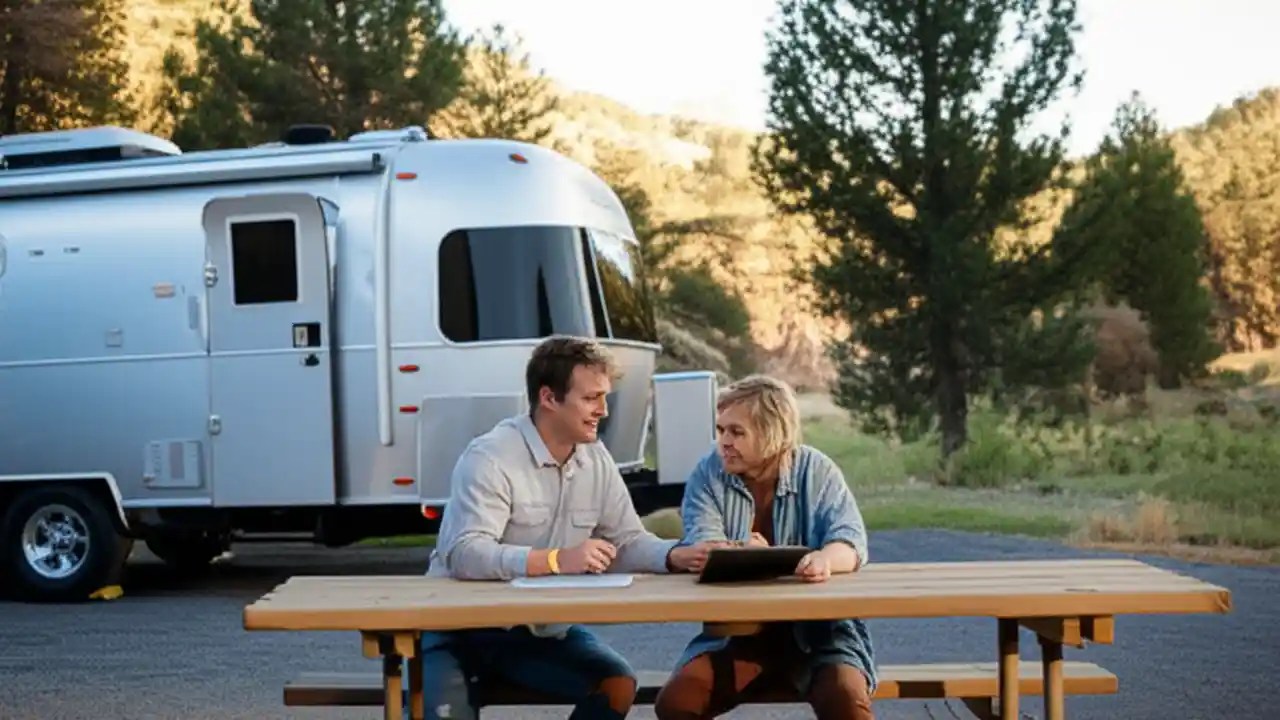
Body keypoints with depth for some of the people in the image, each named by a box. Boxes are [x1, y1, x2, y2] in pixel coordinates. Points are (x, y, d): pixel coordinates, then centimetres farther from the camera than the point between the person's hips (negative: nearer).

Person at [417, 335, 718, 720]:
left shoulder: (597, 460, 2)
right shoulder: (490, 457, -20)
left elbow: (627, 542, 4)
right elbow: (464, 554, -31)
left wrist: (679, 555, -17)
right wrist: (557, 559, -40)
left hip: (540, 628, 6)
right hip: (463, 627, -6)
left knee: (617, 684, -14)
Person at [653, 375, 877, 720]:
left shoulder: (816, 471, -1)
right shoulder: (708, 474, 2)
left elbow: (851, 540, -14)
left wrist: (824, 558, -39)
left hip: (817, 630, -2)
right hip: (733, 633, 2)